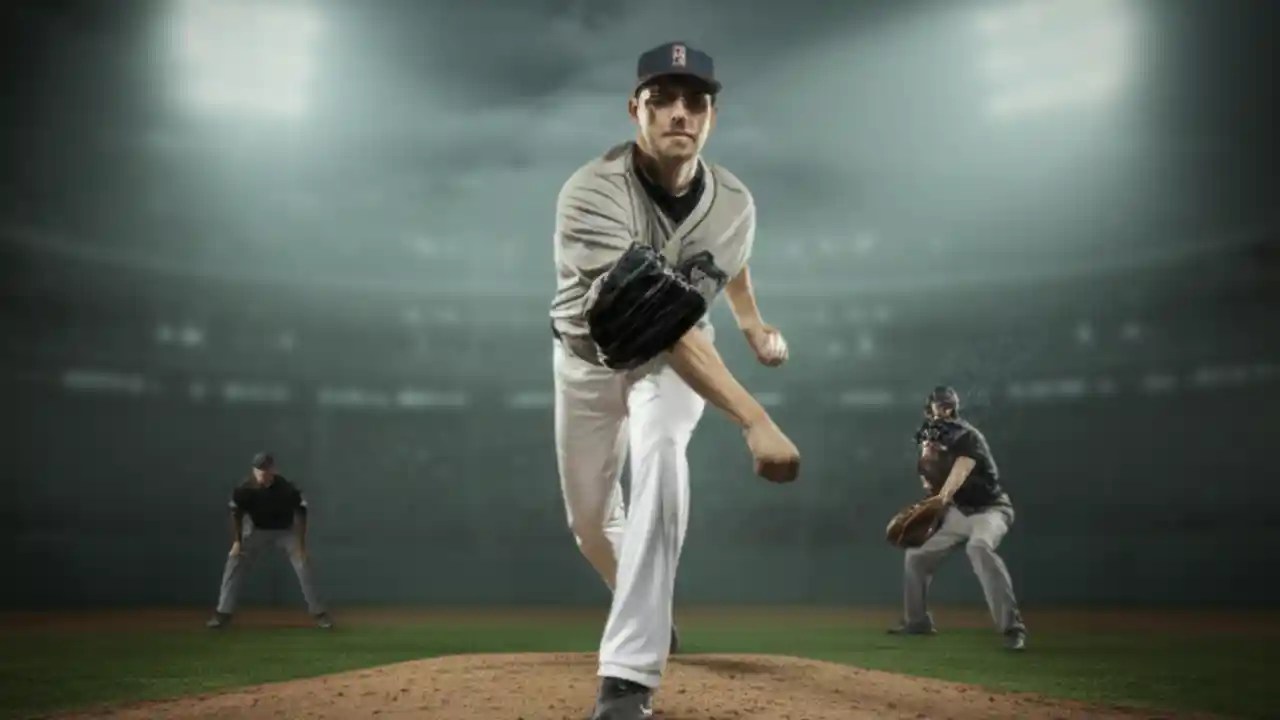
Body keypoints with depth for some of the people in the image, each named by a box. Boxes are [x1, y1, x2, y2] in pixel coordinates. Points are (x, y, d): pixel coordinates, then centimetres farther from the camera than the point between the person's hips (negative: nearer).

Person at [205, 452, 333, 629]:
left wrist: (301, 544, -27)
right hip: (257, 530, 2)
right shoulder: (244, 489, -25)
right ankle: (223, 612, -2)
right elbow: (236, 515, -10)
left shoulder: (287, 488, -30)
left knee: (303, 564, -13)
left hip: (286, 530, -2)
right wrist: (237, 542, -17)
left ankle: (318, 612, -2)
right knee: (234, 562, -10)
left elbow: (300, 515, -22)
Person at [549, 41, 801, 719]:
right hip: (588, 357, 0)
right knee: (588, 518, 10)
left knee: (660, 450, -31)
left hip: (677, 359, 1)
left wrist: (753, 324, -1)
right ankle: (649, 613, 45)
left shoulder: (734, 203, -18)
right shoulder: (591, 195, -35)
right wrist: (754, 419, -55)